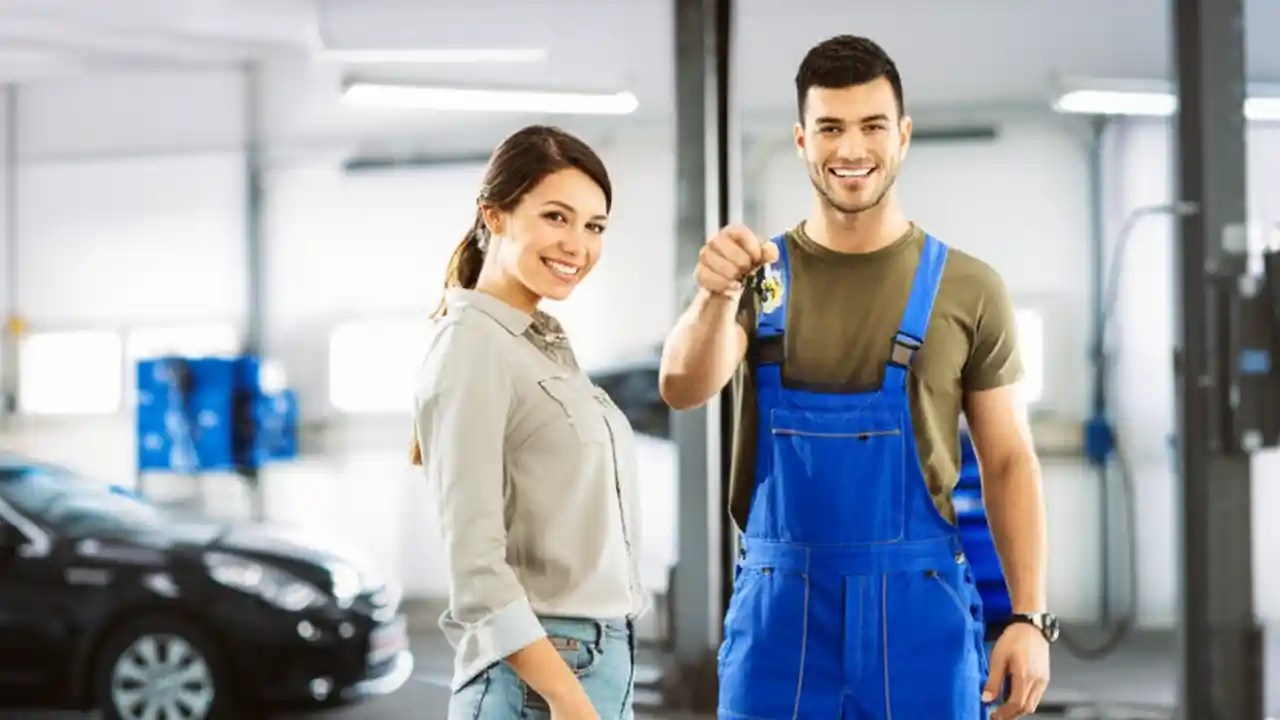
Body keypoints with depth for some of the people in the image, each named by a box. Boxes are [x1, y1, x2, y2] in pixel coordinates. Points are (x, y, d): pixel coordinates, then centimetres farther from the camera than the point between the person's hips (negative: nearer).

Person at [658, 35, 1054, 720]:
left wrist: (1029, 617, -5)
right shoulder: (759, 276, 4)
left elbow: (1008, 462, 4)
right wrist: (716, 296, -34)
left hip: (918, 612, -1)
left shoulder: (968, 289, 1)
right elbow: (683, 388, -13)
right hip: (779, 613, 1)